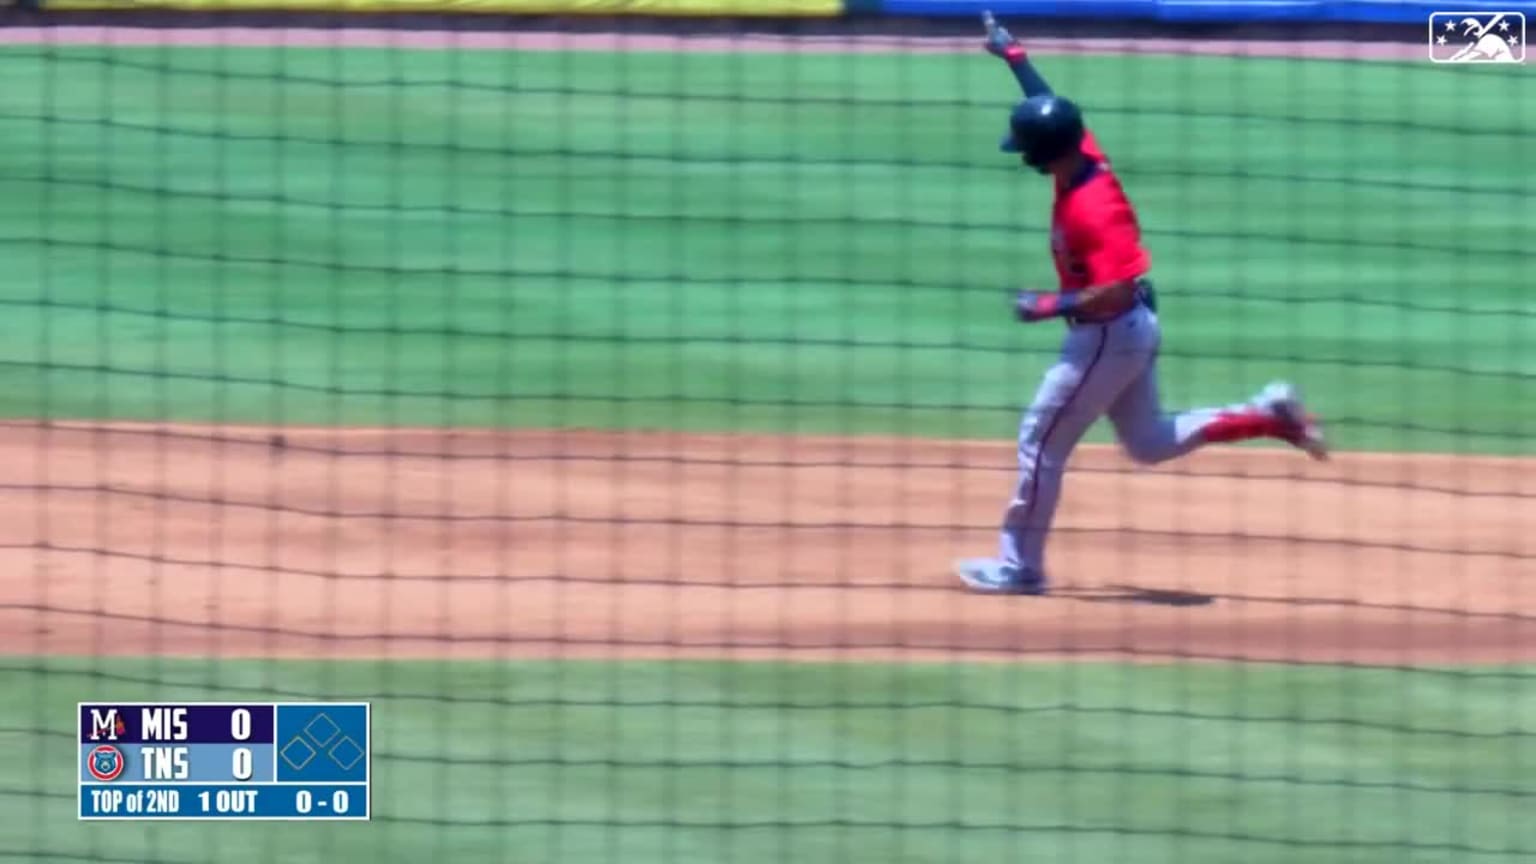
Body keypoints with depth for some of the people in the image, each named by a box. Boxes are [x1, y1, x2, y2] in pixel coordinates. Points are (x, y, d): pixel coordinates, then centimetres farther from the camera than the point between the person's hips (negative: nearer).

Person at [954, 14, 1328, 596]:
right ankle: (1269, 416, 15)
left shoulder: (1090, 209, -29)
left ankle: (1020, 565, 10)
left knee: (1041, 438, 1)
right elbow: (1046, 103, 15)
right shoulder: (1082, 155, -4)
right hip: (1132, 328, 10)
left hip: (1109, 335, -10)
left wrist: (1050, 306, -25)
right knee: (1149, 443, 21)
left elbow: (1115, 292, -33)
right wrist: (1011, 53, 19)